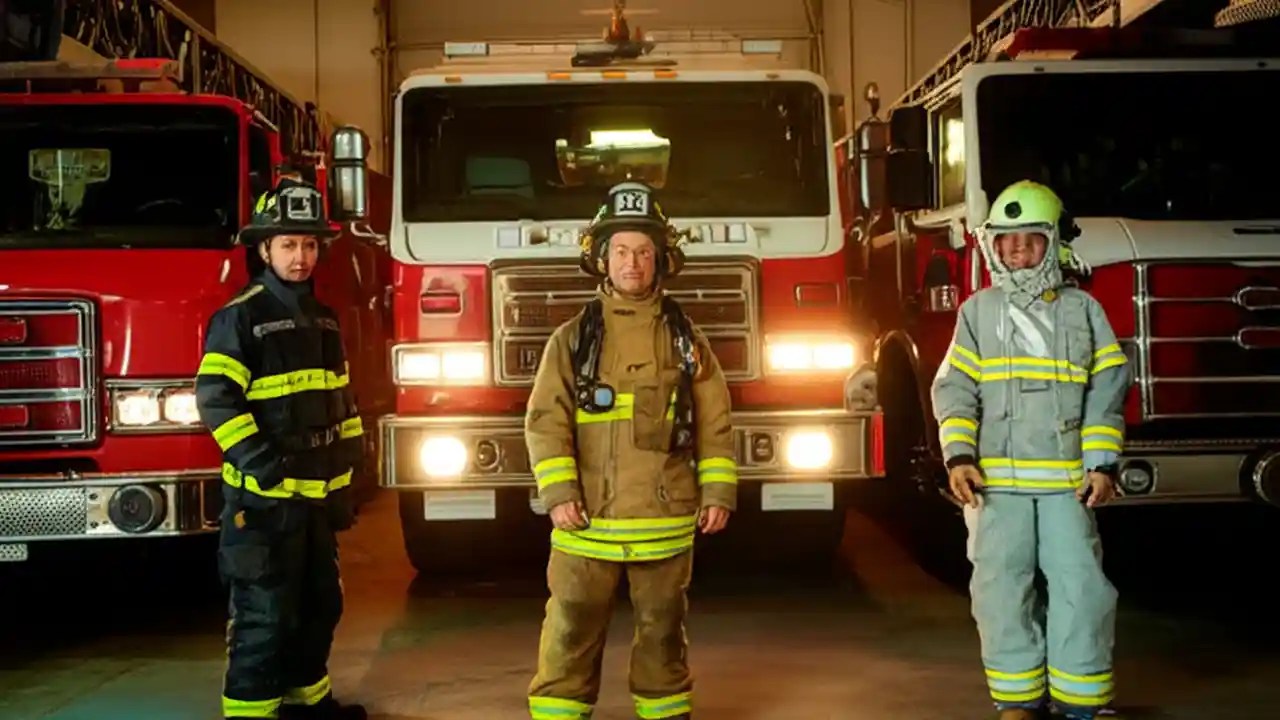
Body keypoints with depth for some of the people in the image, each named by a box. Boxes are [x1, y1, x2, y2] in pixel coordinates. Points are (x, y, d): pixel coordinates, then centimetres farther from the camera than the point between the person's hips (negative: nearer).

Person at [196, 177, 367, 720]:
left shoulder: (322, 320, 13)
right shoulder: (241, 317, -10)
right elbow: (216, 399, -18)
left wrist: (344, 482, 14)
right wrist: (262, 465, -23)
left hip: (316, 496, 8)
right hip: (263, 499, -8)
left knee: (320, 604, 16)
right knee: (265, 614, -4)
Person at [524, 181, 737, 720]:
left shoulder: (686, 338, 7)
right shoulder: (572, 338, 3)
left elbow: (714, 423, 7)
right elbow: (546, 421, -3)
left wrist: (718, 492, 0)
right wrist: (557, 494, -13)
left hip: (666, 516, 1)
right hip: (588, 516, -1)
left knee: (663, 628, 13)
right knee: (573, 630, 3)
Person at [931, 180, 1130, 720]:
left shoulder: (1083, 309, 8)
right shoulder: (978, 311, 7)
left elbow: (1106, 393, 5)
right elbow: (955, 390, 2)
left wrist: (1102, 464, -4)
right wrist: (958, 456, -11)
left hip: (1067, 478, 0)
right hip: (996, 479, 0)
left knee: (1081, 588, -1)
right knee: (1002, 589, 3)